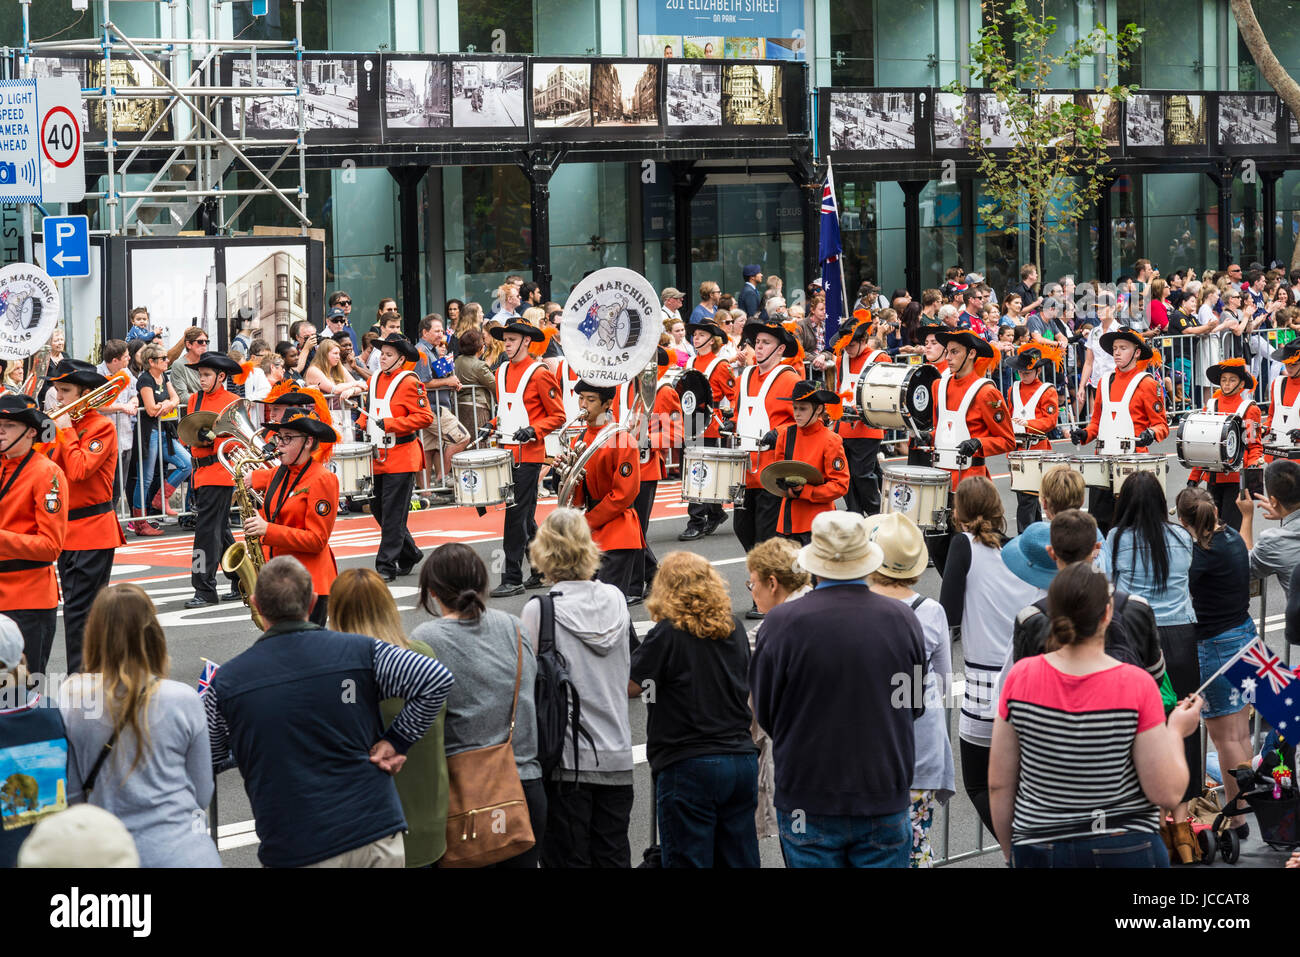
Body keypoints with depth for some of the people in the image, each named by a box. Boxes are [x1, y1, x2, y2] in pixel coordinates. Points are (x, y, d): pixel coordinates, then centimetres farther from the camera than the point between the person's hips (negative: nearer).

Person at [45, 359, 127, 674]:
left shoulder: (102, 426, -10)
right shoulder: (69, 424, 14)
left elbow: (79, 470, -23)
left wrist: (66, 431, -13)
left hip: (92, 531, -9)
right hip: (68, 530, 9)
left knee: (79, 612, -12)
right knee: (78, 609, 12)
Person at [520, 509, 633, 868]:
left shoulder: (539, 609, -12)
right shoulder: (615, 600, 2)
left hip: (567, 758, -4)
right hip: (616, 754, 4)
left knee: (569, 857, 4)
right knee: (613, 856, 11)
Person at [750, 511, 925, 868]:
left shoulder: (782, 623, -13)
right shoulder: (903, 620, -6)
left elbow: (764, 714, -2)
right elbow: (916, 707, 7)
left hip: (809, 799, -2)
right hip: (886, 800, 2)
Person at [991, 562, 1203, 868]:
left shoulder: (1021, 678, -9)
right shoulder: (1136, 686, -15)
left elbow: (999, 784, -2)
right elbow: (1166, 793, -11)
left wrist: (1010, 853, 13)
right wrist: (1176, 732, 6)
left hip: (1039, 850, 2)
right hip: (1126, 850, -2)